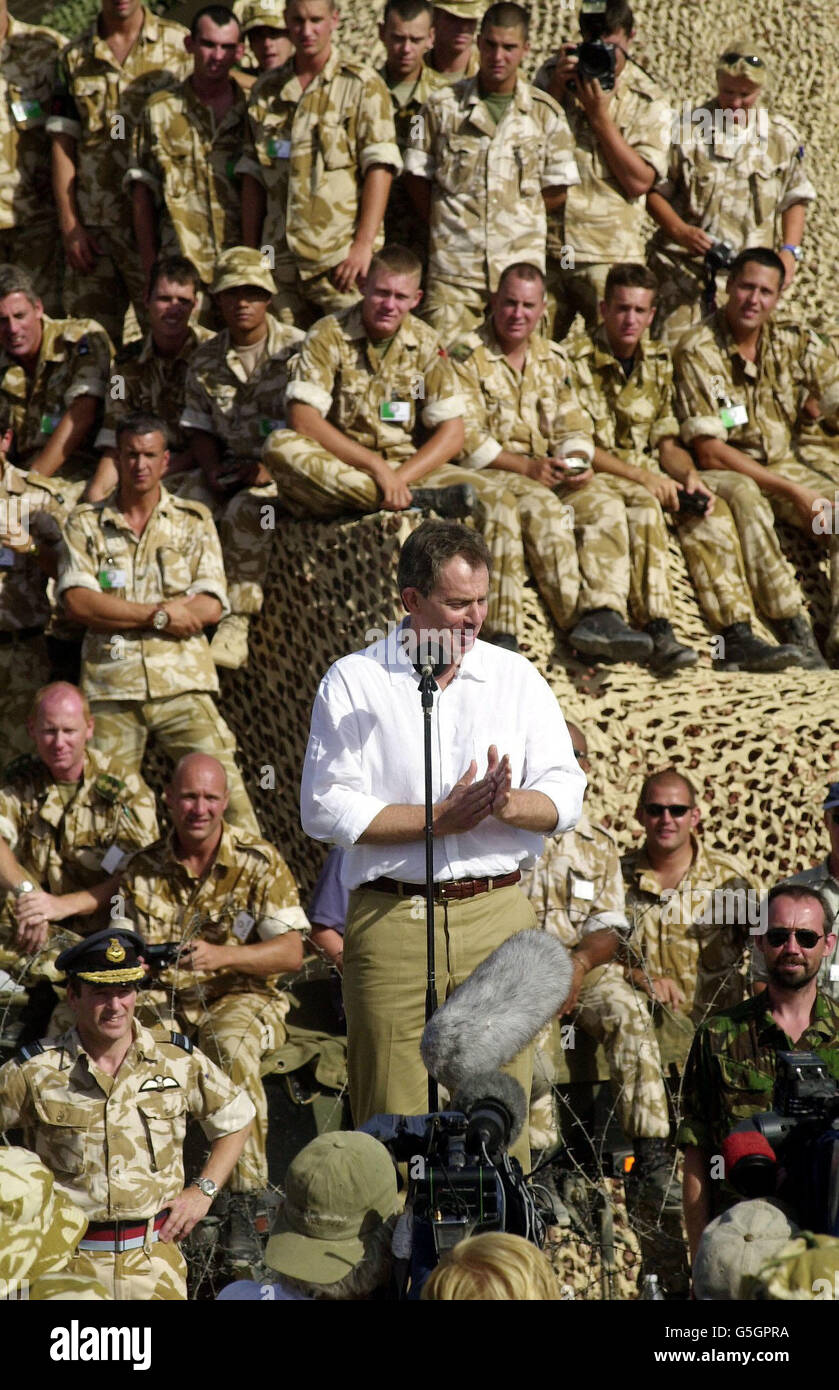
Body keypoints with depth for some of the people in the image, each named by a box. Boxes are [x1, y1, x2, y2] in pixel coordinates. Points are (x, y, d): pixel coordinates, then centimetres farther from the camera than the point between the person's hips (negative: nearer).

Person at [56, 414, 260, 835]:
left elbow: (211, 606, -2)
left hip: (182, 682, 0)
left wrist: (118, 612, -7)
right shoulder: (85, 523, 10)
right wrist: (160, 615, -10)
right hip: (110, 686, 1)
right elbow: (77, 602, -4)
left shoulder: (194, 520, 10)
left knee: (223, 785, -8)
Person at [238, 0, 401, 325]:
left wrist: (363, 246, -16)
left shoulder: (362, 86, 1)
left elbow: (379, 168, -6)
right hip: (280, 260, 4)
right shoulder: (266, 90, 14)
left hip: (341, 259, -4)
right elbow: (253, 176, 15)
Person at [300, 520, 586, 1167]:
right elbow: (325, 808, -5)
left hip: (498, 913, 2)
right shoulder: (353, 682, 2)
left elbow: (567, 794, 8)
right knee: (391, 1120, -3)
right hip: (391, 915, -2)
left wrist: (507, 804, -14)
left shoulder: (516, 677, 12)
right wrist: (439, 819, -10)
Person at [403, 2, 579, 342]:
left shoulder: (544, 112, 6)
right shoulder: (442, 105, 5)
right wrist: (444, 224, 3)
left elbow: (557, 189, 10)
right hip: (454, 266, -1)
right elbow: (417, 176, 9)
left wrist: (517, 217, 4)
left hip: (521, 263, 1)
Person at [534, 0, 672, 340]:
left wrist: (600, 116, -12)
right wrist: (557, 91, -8)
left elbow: (639, 182, -9)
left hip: (610, 256, -2)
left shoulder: (649, 101, 1)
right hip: (544, 247, 2)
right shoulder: (553, 74, 9)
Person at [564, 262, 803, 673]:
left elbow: (667, 443, 14)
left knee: (711, 508, -20)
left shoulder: (657, 362, 13)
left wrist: (689, 475, -9)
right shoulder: (576, 358, -6)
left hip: (647, 475, 6)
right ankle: (659, 636, -45)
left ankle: (737, 637, -28)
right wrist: (642, 477, -20)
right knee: (643, 503, -36)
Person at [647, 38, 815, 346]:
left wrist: (790, 251, 1)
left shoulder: (782, 138, 7)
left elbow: (795, 201, 17)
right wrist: (682, 232, -15)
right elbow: (654, 192, 2)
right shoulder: (686, 128, 0)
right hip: (684, 269, -2)